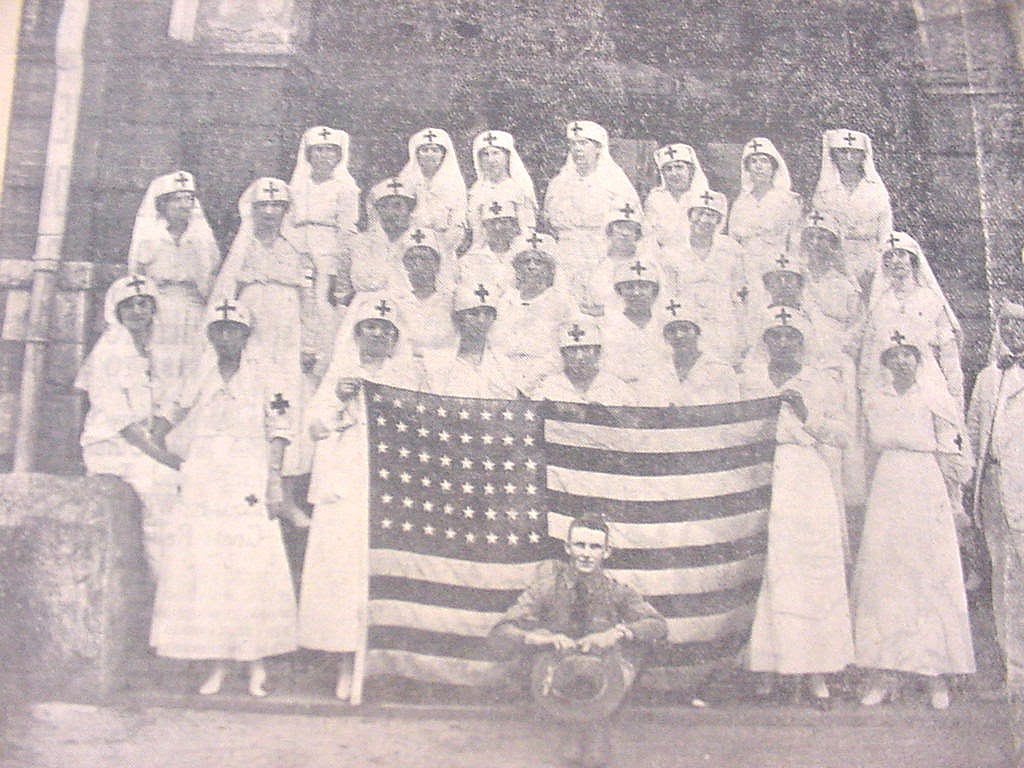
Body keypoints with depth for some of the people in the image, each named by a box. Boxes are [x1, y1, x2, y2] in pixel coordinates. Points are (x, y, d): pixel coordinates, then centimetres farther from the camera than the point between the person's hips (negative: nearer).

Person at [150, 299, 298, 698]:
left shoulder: (266, 379, 4)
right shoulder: (201, 383, 16)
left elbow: (279, 433, -1)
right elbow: (181, 441, 21)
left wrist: (274, 481, -8)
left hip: (248, 492, -4)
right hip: (203, 492, 4)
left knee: (252, 572, -6)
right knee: (203, 572, -1)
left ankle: (256, 664, 4)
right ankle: (217, 664, 8)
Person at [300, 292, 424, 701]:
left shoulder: (409, 376, 19)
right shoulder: (339, 373, 17)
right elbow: (316, 424, 9)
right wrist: (338, 400, -7)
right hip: (347, 486, 0)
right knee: (343, 562, -9)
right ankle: (346, 666, -4)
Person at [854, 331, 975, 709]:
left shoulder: (933, 397, 10)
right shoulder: (874, 398, 15)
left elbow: (950, 443, 1)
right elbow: (878, 437, 3)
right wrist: (930, 444, 4)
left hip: (926, 486, -1)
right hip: (887, 487, 1)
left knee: (931, 575, -7)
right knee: (880, 573, -6)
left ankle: (936, 677, -2)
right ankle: (880, 676, -4)